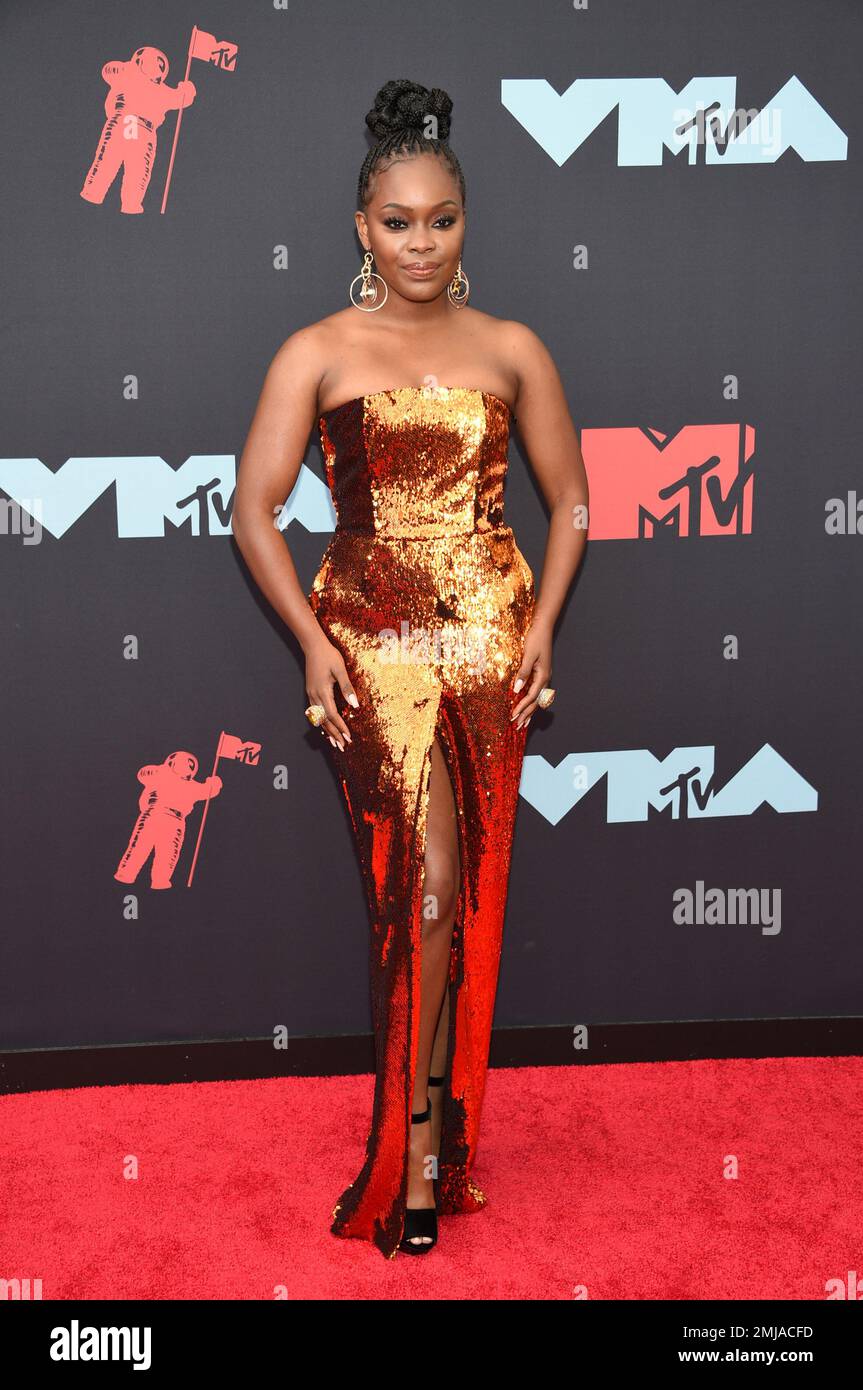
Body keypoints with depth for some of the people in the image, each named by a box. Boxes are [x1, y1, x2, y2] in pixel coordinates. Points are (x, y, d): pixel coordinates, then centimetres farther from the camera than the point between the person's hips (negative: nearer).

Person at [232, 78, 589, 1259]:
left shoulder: (511, 350, 8)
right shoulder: (317, 353, 2)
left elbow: (569, 497, 13)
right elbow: (254, 507, -1)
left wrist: (542, 624, 0)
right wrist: (313, 640, -9)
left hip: (490, 640, 2)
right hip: (372, 642, -2)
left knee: (465, 890, 5)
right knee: (425, 886, -10)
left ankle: (422, 1128, 22)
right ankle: (426, 1143, 4)